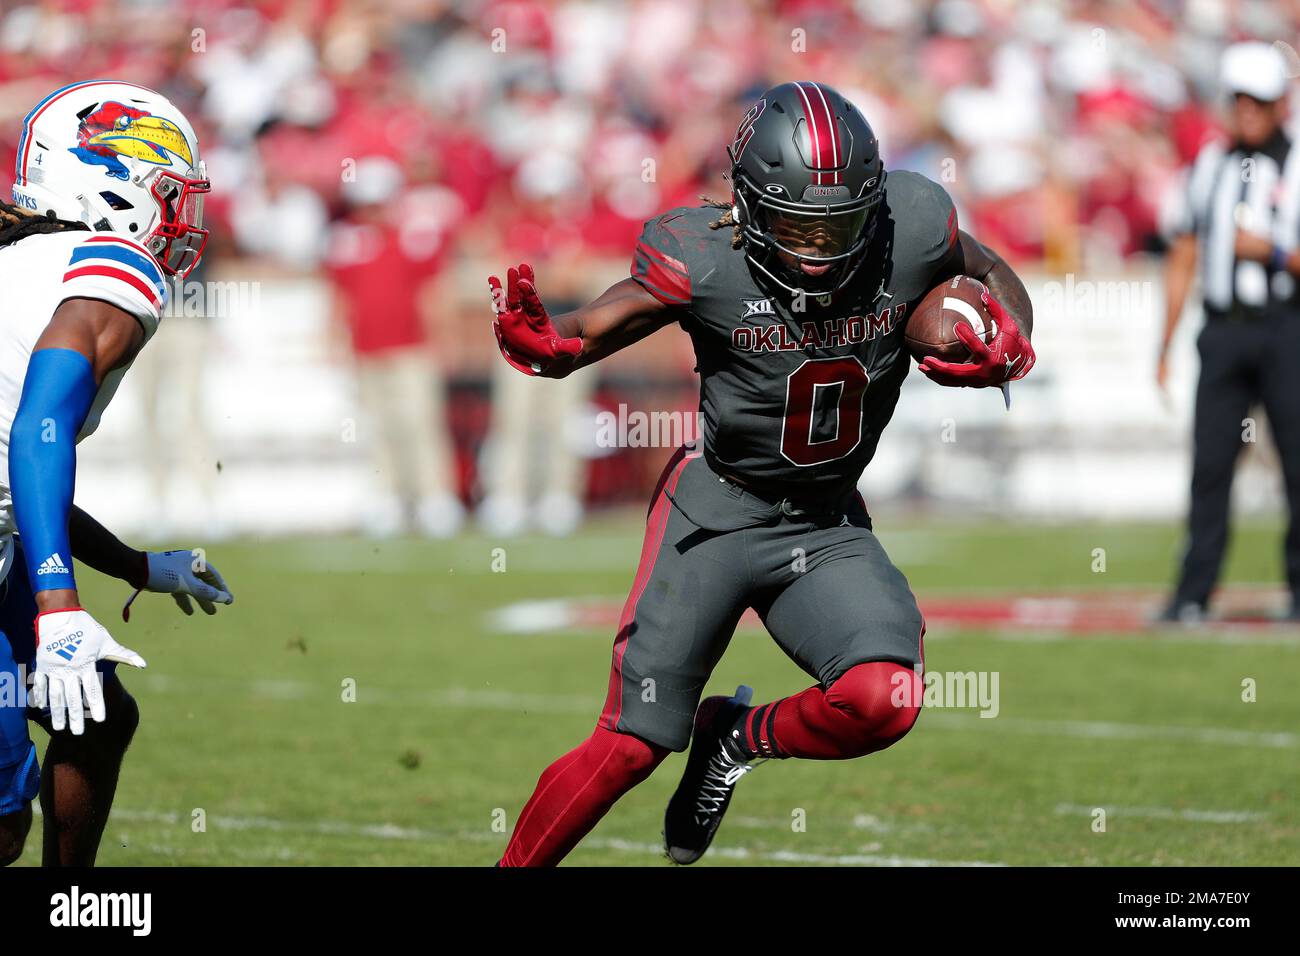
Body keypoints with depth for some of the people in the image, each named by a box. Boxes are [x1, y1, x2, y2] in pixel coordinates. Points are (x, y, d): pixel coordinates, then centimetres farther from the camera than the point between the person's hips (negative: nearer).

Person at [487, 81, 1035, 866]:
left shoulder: (911, 227, -15)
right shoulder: (707, 262, -21)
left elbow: (993, 276, 6)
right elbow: (589, 333, -11)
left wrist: (1008, 350, -15)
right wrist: (537, 342, -34)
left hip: (829, 528, 2)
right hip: (717, 511, -2)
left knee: (884, 702, -23)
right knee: (631, 748, -4)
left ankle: (737, 738, 9)